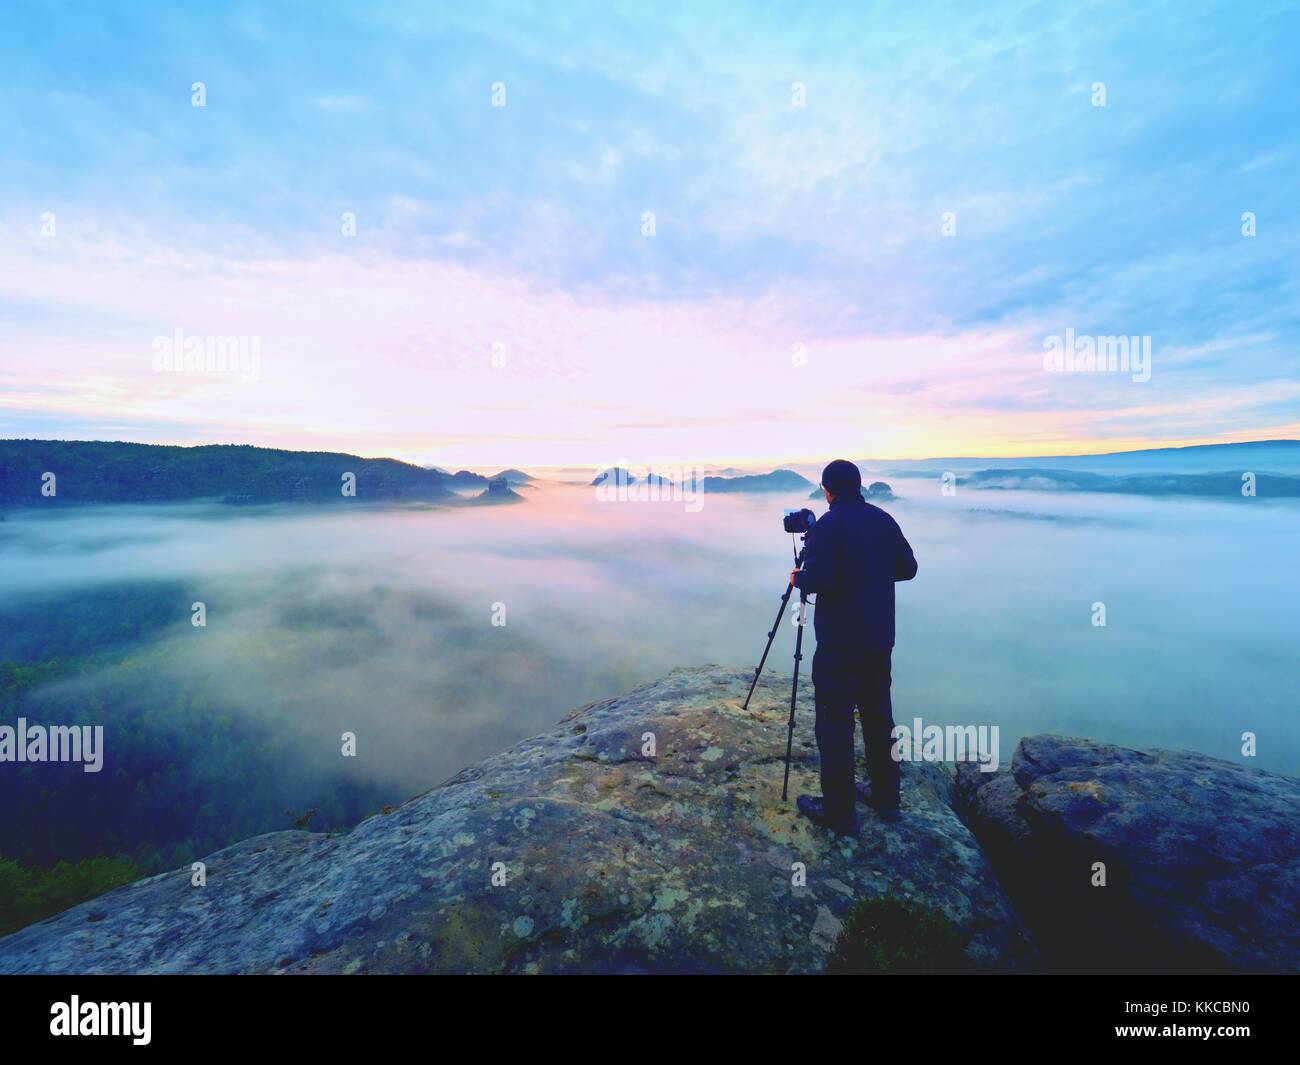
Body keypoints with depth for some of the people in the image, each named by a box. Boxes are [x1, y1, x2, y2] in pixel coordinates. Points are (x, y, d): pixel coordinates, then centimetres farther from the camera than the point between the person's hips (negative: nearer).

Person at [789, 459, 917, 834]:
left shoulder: (828, 525, -14)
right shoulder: (884, 520, 6)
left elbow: (818, 578, -23)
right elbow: (907, 568, 10)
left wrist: (798, 579, -3)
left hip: (840, 642, -7)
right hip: (879, 637, 7)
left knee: (835, 723, 1)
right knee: (878, 715, 18)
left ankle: (838, 812, 10)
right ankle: (886, 798, 30)